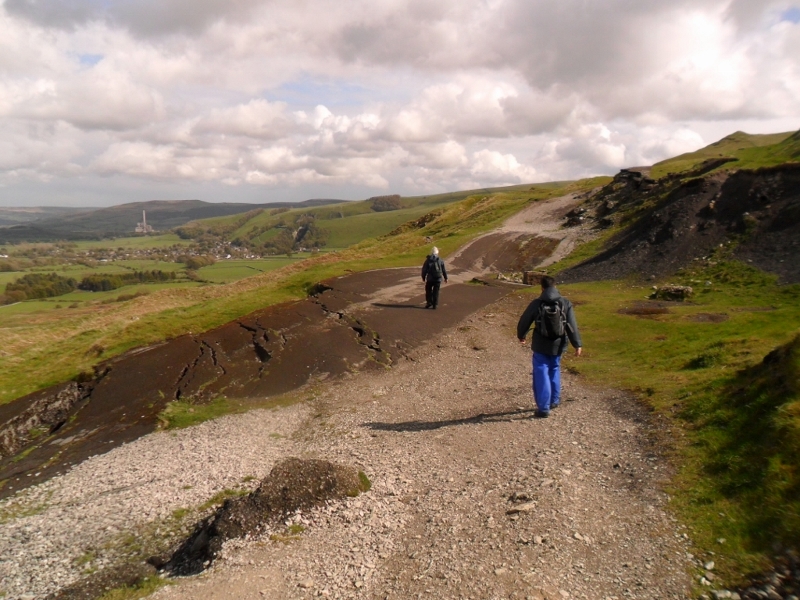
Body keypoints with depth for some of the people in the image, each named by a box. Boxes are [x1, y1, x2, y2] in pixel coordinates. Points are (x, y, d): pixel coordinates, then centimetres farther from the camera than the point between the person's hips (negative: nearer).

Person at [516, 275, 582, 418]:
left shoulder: (536, 304, -9)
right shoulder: (565, 303, -5)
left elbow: (524, 322, 1)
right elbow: (572, 326, -7)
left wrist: (521, 336, 20)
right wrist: (577, 344, -3)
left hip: (541, 346, -3)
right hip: (557, 345, 3)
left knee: (541, 375, 1)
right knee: (554, 370, 24)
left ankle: (543, 408, -1)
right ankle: (554, 400, 34)